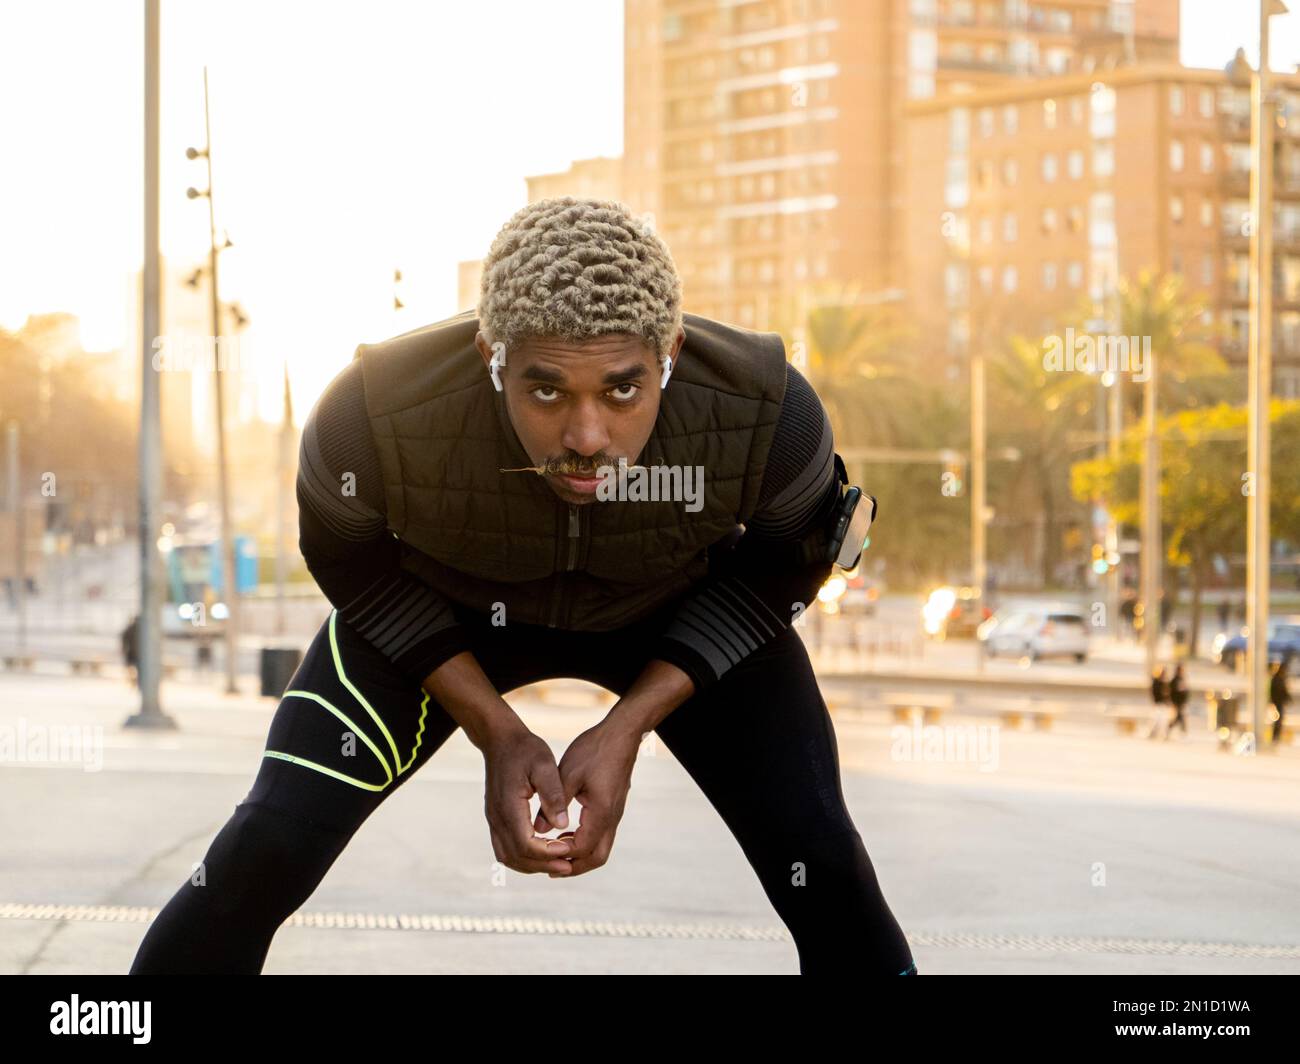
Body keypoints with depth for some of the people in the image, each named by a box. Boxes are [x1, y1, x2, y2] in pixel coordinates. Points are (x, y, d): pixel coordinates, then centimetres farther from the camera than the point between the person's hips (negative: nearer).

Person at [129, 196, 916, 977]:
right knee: (268, 849, -12)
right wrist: (495, 732, -19)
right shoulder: (376, 416, -37)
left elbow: (784, 567, -13)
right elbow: (349, 561, -14)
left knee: (823, 871, -10)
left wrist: (630, 725, -20)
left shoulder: (768, 416, -36)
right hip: (443, 610, 0)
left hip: (683, 615, 1)